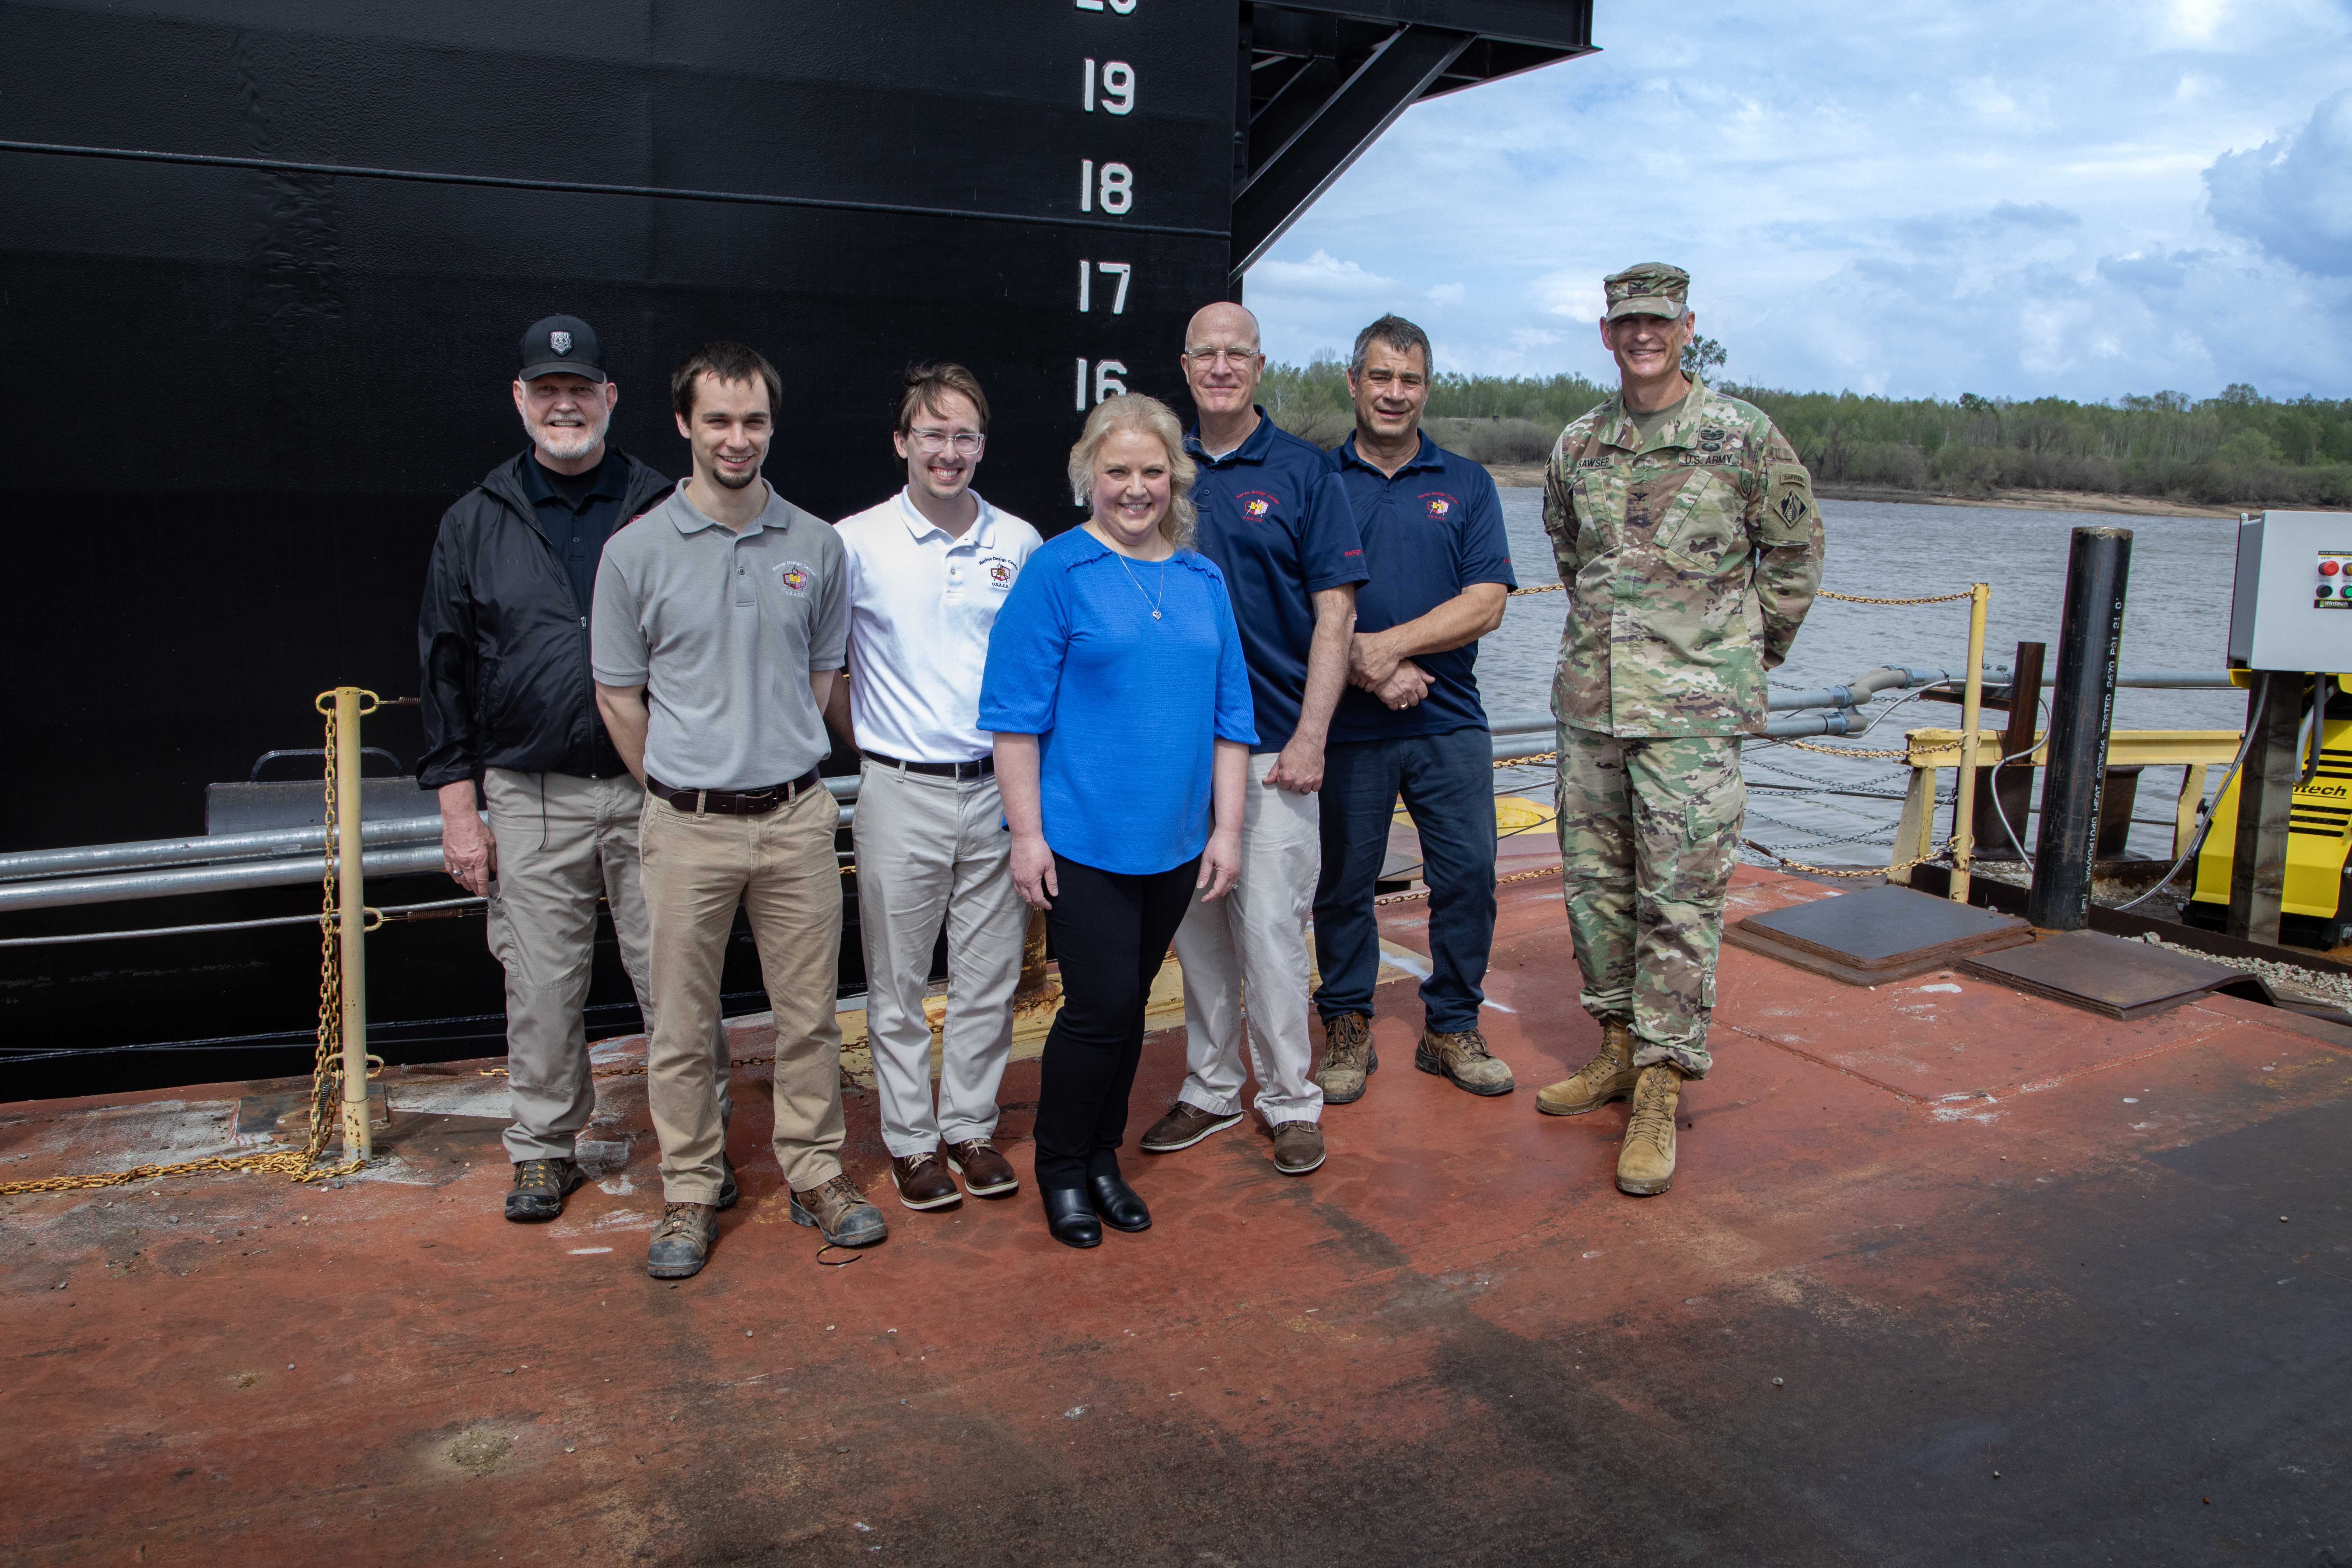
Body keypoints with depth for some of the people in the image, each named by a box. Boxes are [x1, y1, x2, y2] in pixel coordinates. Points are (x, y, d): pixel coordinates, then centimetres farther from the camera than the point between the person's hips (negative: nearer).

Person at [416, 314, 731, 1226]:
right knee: (542, 984, 8)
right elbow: (444, 673, 8)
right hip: (530, 799, 1)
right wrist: (458, 806, 2)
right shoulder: (475, 524, 8)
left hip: (654, 790, -1)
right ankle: (544, 1149, 25)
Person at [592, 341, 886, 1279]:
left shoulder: (817, 546, 4)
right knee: (682, 1024, 7)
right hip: (688, 826, -2)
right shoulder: (637, 552, -3)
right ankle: (690, 1193, 22)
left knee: (809, 1011, 10)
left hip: (796, 817, 2)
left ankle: (816, 1174, 26)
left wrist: (782, 767, 10)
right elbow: (619, 696, 4)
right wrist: (678, 792, 6)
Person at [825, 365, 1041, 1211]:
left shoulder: (1020, 544, 4)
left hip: (998, 788, 2)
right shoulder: (856, 543, -4)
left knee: (988, 976, 10)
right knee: (898, 982, 7)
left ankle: (970, 1127, 25)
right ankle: (910, 1139, 22)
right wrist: (867, 737, 4)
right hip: (901, 793, -2)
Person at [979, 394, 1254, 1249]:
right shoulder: (1057, 573, -6)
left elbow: (1229, 713, 12)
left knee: (1130, 1005, 13)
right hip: (1083, 841, -5)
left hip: (1174, 846, 5)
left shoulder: (1204, 581, 9)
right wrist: (1026, 833, -12)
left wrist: (1226, 828, 7)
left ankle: (1102, 1157, 31)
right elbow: (1016, 713, -8)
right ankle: (1061, 1169, 18)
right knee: (1100, 1007, -3)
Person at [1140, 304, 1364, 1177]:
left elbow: (1335, 612, -4)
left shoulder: (1302, 472, -1)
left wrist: (1310, 737, -12)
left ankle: (1290, 1100, 14)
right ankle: (1210, 1088, 25)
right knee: (1196, 929, 11)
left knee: (1269, 928, -2)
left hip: (1270, 746, -3)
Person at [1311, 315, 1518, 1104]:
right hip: (1347, 725, -1)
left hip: (1449, 722, 2)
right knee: (1343, 881, 7)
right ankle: (1347, 1028, 23)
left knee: (1468, 877, 5)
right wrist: (1370, 673, -16)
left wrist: (1388, 644, -15)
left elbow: (1486, 603, -3)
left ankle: (1453, 1028, 21)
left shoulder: (1466, 484, 7)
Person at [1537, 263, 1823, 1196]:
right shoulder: (1577, 447, 10)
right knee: (1594, 879, 11)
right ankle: (1622, 1045, 27)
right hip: (1589, 699, 5)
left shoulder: (1742, 436, -2)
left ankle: (1660, 1089, 2)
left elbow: (1795, 552, 7)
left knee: (1679, 897, -5)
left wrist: (1750, 655, 10)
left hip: (1695, 707, -5)